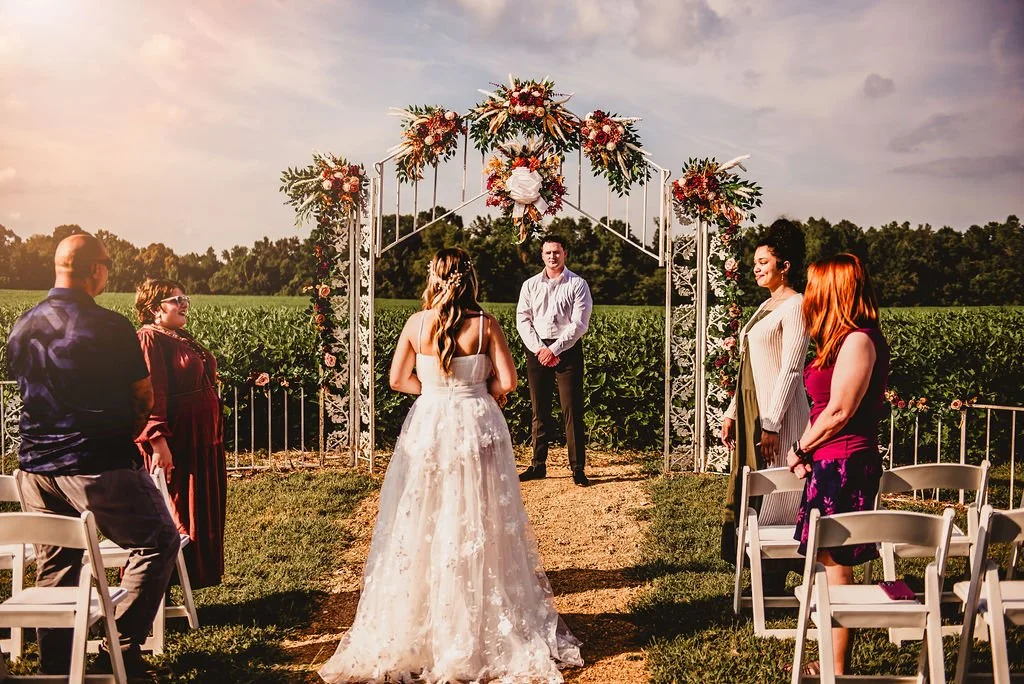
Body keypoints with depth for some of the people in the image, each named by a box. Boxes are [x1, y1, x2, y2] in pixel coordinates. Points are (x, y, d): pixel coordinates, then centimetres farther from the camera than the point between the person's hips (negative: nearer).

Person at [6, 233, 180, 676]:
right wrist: (125, 432, 15)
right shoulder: (110, 328, -14)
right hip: (99, 465, -7)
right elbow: (144, 398, -5)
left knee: (54, 564, 17)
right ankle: (123, 648, 3)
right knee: (158, 542, 8)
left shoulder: (22, 326, 5)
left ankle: (54, 666, 22)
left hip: (35, 467, 7)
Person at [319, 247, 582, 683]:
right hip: (478, 425, -1)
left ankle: (416, 634, 19)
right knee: (480, 526, 9)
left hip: (428, 426, 1)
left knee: (421, 528, 10)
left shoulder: (417, 323, -4)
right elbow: (506, 382, -7)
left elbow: (398, 379, 2)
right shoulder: (485, 325, -7)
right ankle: (487, 634, 17)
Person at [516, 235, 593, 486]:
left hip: (568, 350, -3)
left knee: (572, 409, -5)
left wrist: (554, 349, -13)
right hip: (537, 350, 3)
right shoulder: (530, 285, 11)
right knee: (540, 411, 7)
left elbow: (579, 324, -7)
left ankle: (578, 468, 0)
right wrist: (539, 349, -8)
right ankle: (538, 464, 15)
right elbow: (523, 320, 6)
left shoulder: (577, 285, 0)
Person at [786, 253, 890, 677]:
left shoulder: (858, 340, -15)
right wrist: (806, 452, 4)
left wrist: (799, 449, -5)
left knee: (836, 568, -3)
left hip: (844, 467, -10)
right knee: (832, 566, 14)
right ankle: (831, 663, 22)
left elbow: (839, 412, -18)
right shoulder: (842, 340, 16)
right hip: (830, 466, 10)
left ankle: (836, 670, 6)